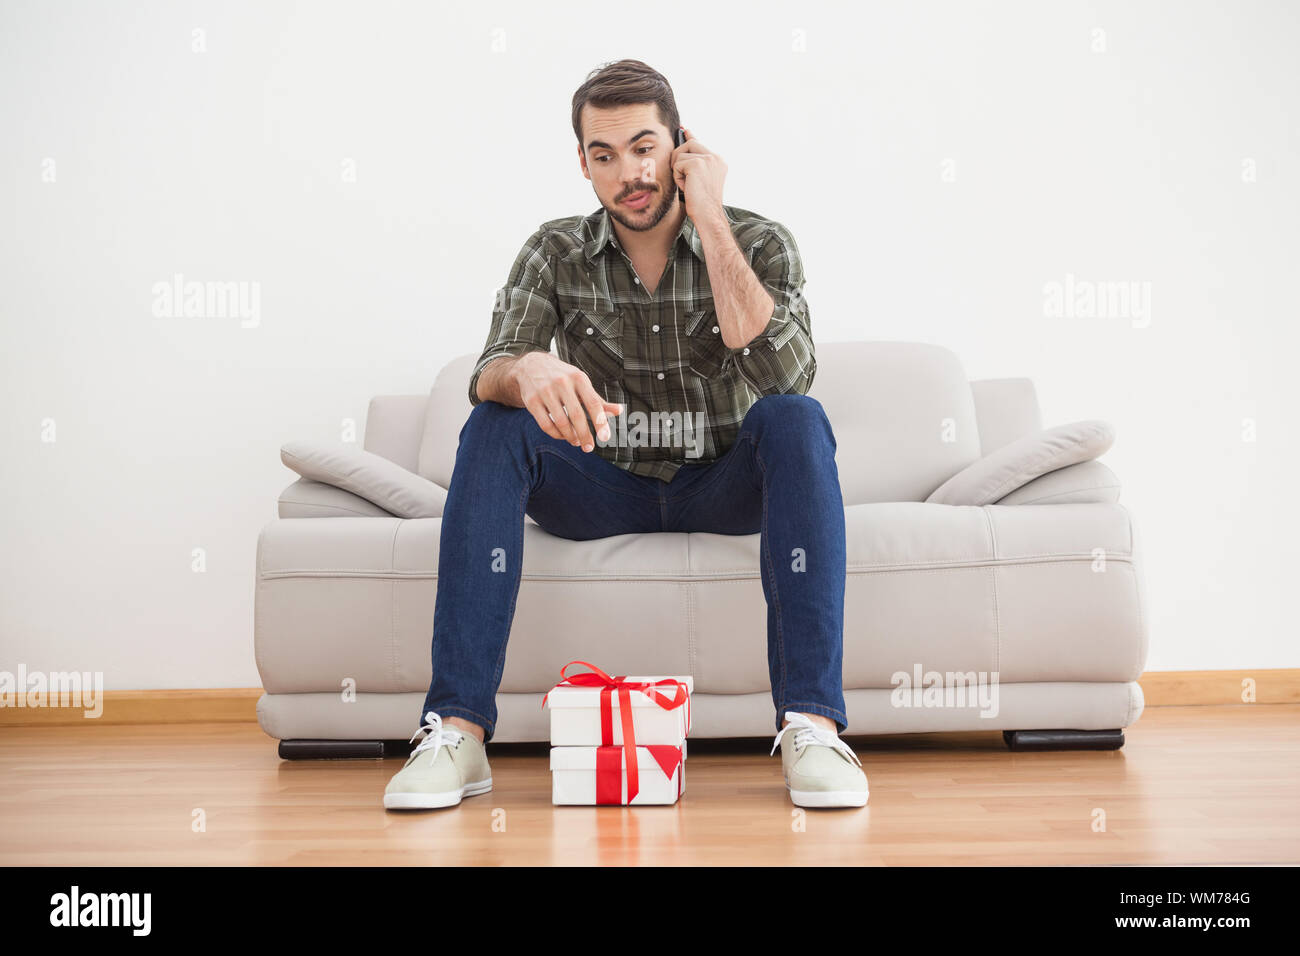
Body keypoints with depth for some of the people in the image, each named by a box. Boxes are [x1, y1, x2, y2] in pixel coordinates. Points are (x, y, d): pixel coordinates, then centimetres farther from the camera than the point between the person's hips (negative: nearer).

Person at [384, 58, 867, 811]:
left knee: (795, 420, -31)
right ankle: (458, 728, -30)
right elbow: (488, 374, -16)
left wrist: (709, 220, -23)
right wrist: (528, 369, -42)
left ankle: (812, 723, -35)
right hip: (605, 491, 2)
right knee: (495, 426, -25)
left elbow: (784, 374, -26)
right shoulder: (555, 254, -2)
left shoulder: (758, 242, -7)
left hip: (723, 489, -1)